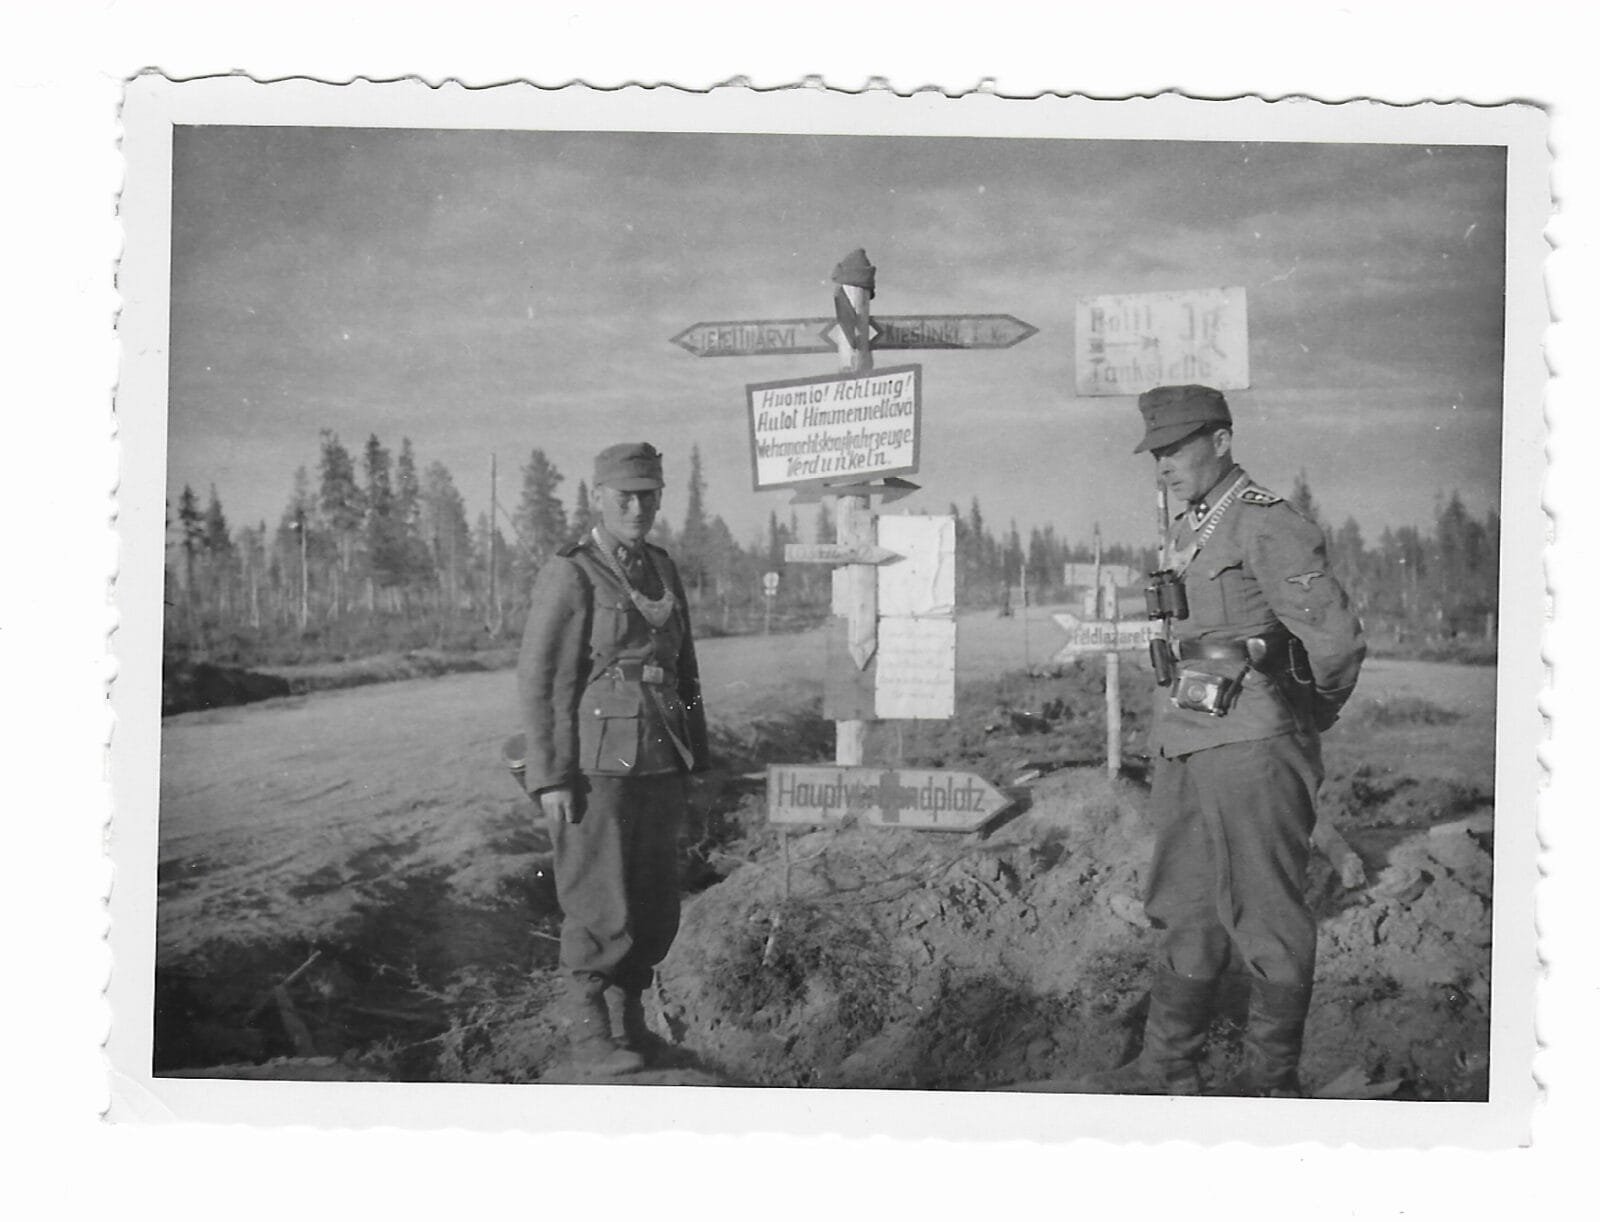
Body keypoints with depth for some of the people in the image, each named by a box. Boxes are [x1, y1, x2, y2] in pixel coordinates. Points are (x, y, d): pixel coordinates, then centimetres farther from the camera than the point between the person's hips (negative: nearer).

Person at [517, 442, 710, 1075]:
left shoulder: (662, 570, 12)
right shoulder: (567, 575, -9)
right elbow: (539, 682, -11)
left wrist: (695, 759, 15)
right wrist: (551, 780, -15)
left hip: (657, 767, 7)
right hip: (595, 767, -7)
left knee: (654, 909, 11)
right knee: (600, 910, -2)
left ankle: (627, 1021, 26)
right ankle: (589, 1034, 12)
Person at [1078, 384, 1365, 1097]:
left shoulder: (1266, 527, -13)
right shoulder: (1185, 531, 13)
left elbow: (1337, 642, -15)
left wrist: (1305, 720, 2)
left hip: (1252, 750, -9)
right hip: (1184, 746, 9)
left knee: (1266, 918, 3)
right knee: (1185, 913, 13)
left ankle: (1272, 1079, 14)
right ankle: (1167, 1071, 20)